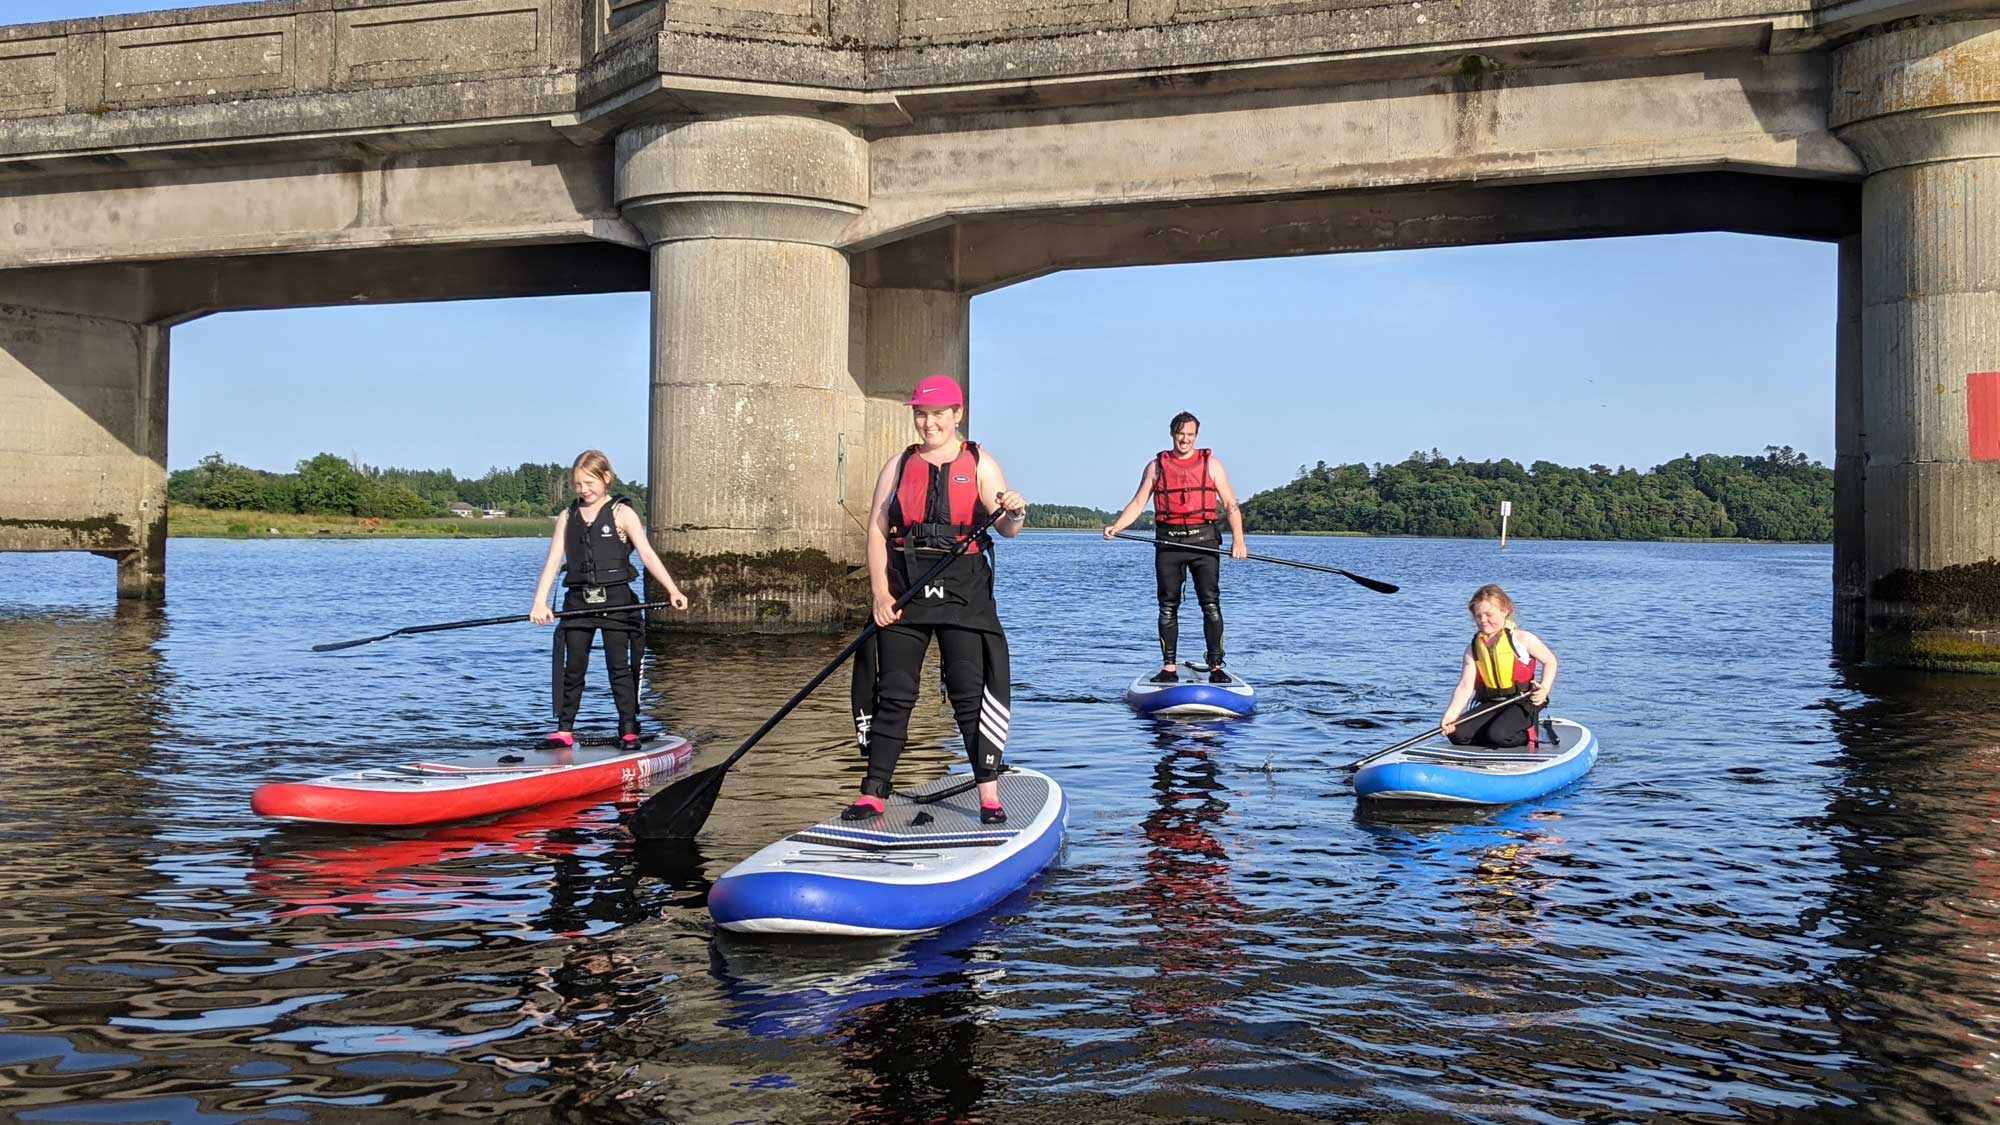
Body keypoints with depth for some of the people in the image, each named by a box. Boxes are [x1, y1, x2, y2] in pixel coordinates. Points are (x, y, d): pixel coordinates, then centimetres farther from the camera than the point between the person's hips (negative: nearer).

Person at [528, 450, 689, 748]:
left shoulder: (622, 514, -3)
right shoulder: (567, 517, 8)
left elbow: (647, 554, -10)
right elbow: (554, 560, 2)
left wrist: (672, 590, -21)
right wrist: (540, 602, -9)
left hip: (615, 599, -3)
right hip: (577, 600, 3)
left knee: (619, 667, 0)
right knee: (573, 668, 8)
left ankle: (629, 730, 6)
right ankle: (565, 730, 15)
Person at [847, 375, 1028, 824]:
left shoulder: (980, 463, 6)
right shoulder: (899, 465, 11)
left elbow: (1006, 527, -3)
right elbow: (877, 530, 6)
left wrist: (1015, 512, -28)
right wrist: (880, 591, -6)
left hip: (964, 589, -2)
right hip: (904, 589, 2)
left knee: (970, 692, -4)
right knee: (893, 693, 4)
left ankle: (989, 794, 0)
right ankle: (873, 792, 9)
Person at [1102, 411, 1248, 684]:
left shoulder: (1211, 463, 9)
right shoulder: (1156, 466, 12)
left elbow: (1230, 504, 5)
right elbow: (1138, 503, 9)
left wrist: (1238, 539, -8)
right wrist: (1116, 527, -7)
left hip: (1203, 539, -1)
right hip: (1168, 542, 1)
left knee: (1210, 604, -7)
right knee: (1168, 607, 2)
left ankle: (1216, 666, -3)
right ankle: (1168, 667, 8)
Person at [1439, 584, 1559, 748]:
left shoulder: (1522, 639, -6)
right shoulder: (1473, 649, 4)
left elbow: (1550, 661, 5)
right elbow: (1465, 686, -7)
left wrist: (1544, 688, -13)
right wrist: (1451, 715, -23)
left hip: (1522, 703, -5)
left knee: (1498, 734, -31)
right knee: (1457, 733, -16)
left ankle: (1524, 736, 4)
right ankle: (1512, 734, 2)